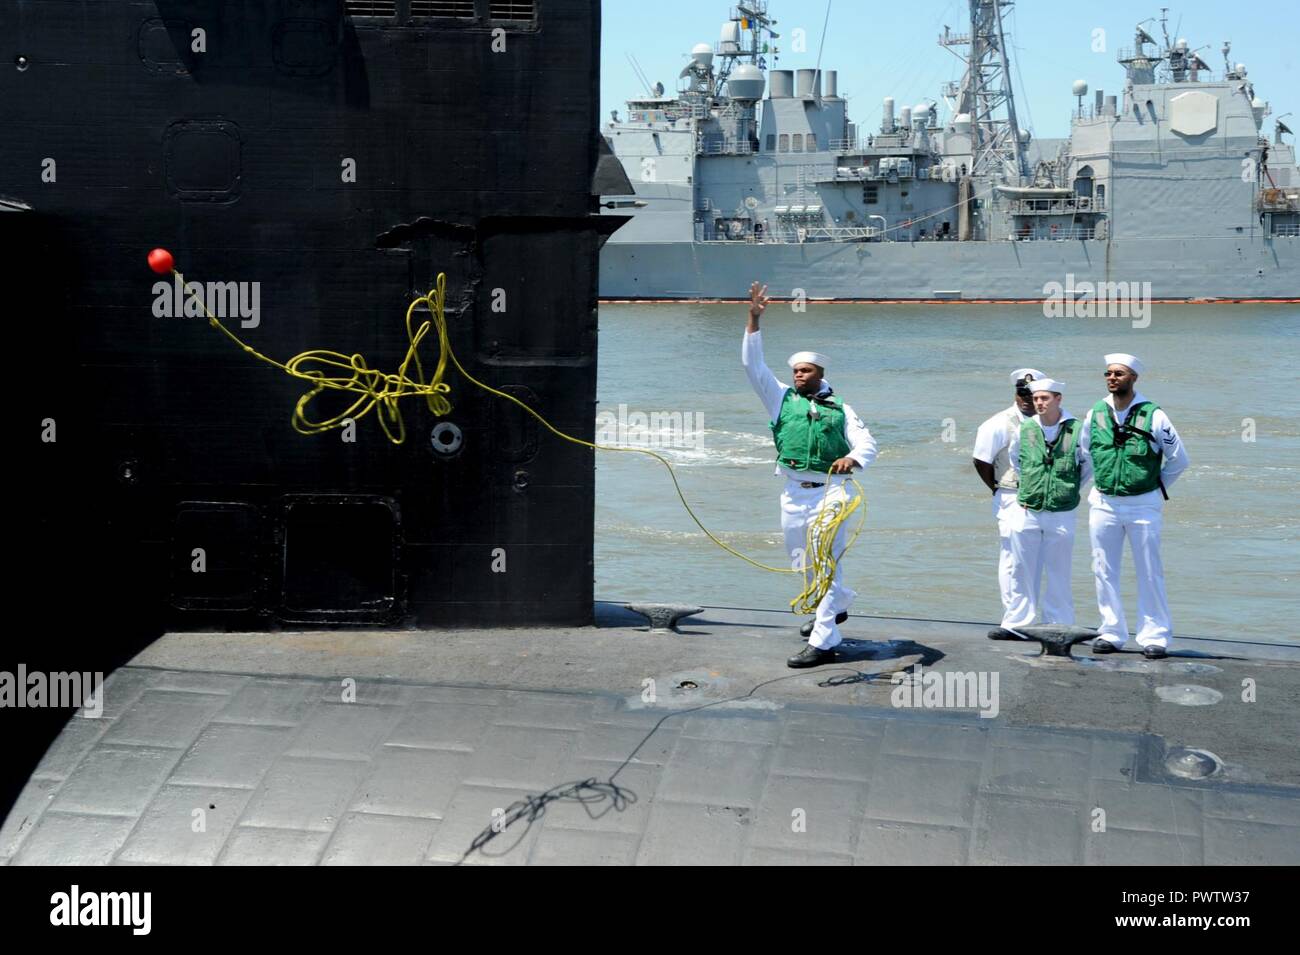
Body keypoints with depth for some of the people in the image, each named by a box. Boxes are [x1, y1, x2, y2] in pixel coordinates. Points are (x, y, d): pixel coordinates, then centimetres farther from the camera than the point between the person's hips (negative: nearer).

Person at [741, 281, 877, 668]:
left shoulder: (839, 408, 8)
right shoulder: (782, 398, 11)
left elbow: (867, 442, 3)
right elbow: (753, 364, 3)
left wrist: (853, 458, -21)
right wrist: (753, 319, -5)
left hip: (829, 491, -3)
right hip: (794, 493, 4)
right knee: (802, 562, 14)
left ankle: (822, 640, -10)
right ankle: (837, 605, 41)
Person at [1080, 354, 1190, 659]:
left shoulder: (1153, 416, -6)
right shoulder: (1095, 414, 3)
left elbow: (1179, 459, 5)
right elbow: (1085, 455, 20)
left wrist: (1156, 488, 10)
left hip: (1143, 504, -3)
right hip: (1103, 504, 3)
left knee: (1150, 573, 0)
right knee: (1104, 572, 5)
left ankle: (1154, 636, 6)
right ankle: (1111, 633, 14)